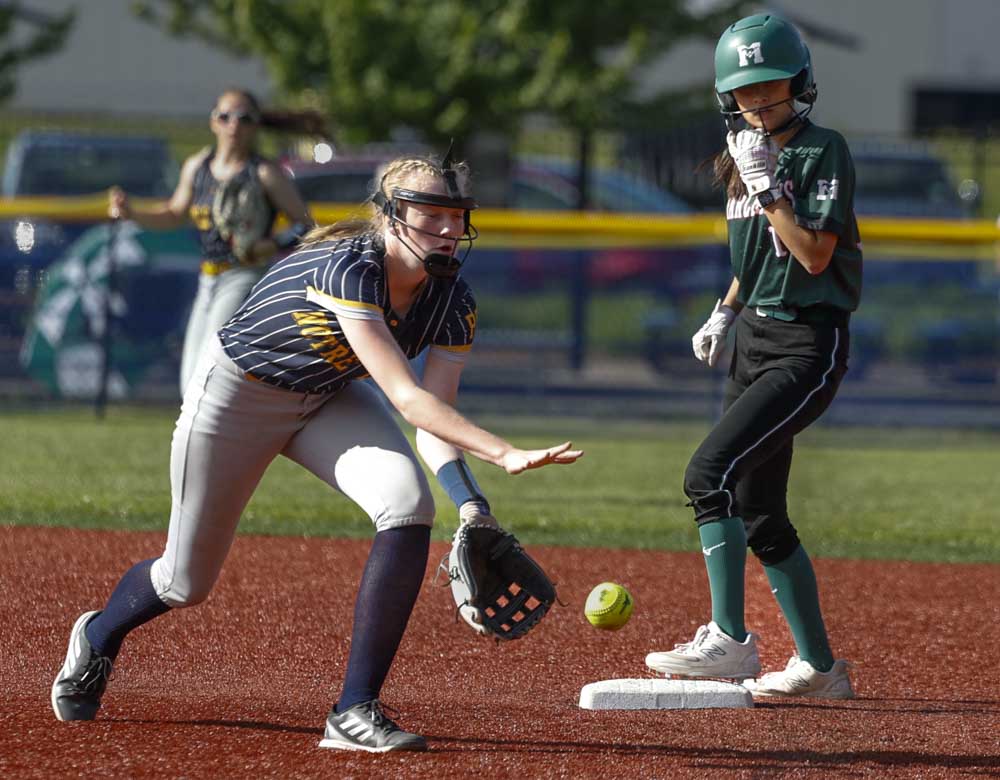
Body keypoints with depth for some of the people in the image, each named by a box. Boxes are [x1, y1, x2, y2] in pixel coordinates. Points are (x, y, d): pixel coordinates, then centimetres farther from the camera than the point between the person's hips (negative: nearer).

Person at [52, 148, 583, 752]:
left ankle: (355, 712, -20)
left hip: (330, 402, 5)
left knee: (409, 503, -25)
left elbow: (433, 416, -19)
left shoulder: (452, 299, -17)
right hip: (238, 395, -5)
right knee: (187, 584, 7)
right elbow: (407, 397, -44)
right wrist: (505, 454, -53)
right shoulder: (348, 268, -38)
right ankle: (99, 637, 45)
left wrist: (470, 503, -36)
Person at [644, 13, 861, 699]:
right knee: (758, 514, 7)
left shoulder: (824, 152, -11)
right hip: (755, 338, 9)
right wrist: (725, 312, 11)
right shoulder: (744, 155, 13)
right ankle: (818, 666, 14)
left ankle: (730, 641, -17)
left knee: (711, 473, -21)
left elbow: (814, 255, -20)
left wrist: (767, 184, -22)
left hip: (808, 346, -9)